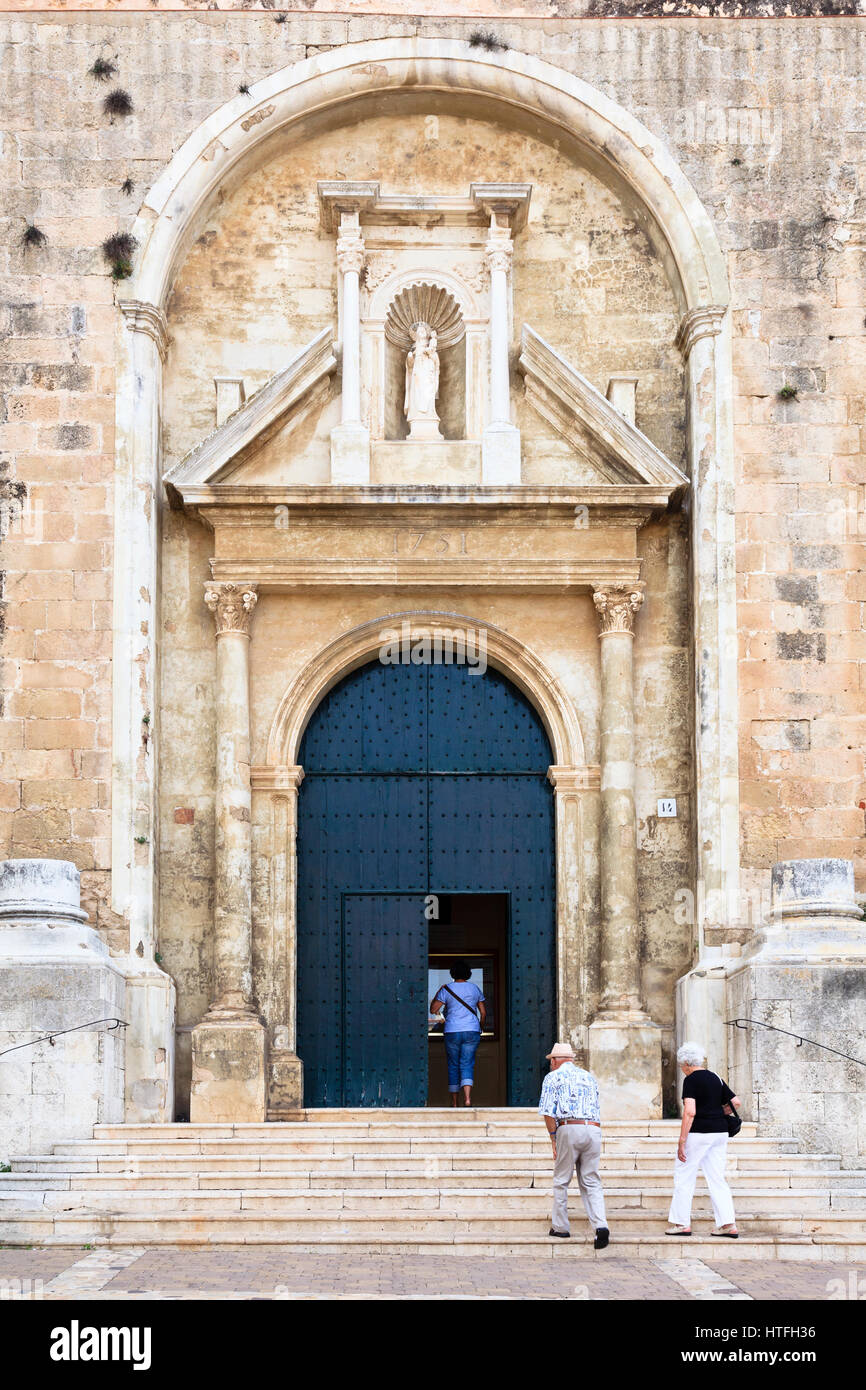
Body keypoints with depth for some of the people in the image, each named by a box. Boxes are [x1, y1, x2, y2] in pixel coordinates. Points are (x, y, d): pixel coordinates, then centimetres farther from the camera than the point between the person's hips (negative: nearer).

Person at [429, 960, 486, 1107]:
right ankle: (468, 1097, -22)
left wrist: (437, 993, 13)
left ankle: (454, 1102, 12)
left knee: (453, 1066, 9)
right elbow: (483, 1012, 10)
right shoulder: (475, 989, 6)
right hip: (472, 1032, 1)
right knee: (467, 1065, -1)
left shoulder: (446, 990, -2)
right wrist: (480, 1029, 24)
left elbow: (433, 1009, -1)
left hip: (452, 1032, -1)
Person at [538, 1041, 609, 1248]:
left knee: (561, 1180, 9)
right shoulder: (589, 1077, 23)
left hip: (569, 1128, -4)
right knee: (591, 1183, 5)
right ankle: (600, 1226, -13)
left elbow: (548, 1112, -2)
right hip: (594, 1129, 4)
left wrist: (554, 1139, 3)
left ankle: (560, 1227, 14)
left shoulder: (553, 1077, 7)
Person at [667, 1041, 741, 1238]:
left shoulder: (691, 1080, -10)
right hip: (720, 1132, 7)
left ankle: (682, 1223, 8)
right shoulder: (715, 1078, 12)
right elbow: (736, 1102, 16)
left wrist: (681, 1142, -18)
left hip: (699, 1133, -7)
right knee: (717, 1179, 9)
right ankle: (728, 1224, 2)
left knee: (684, 1177, 5)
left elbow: (690, 1112, -19)